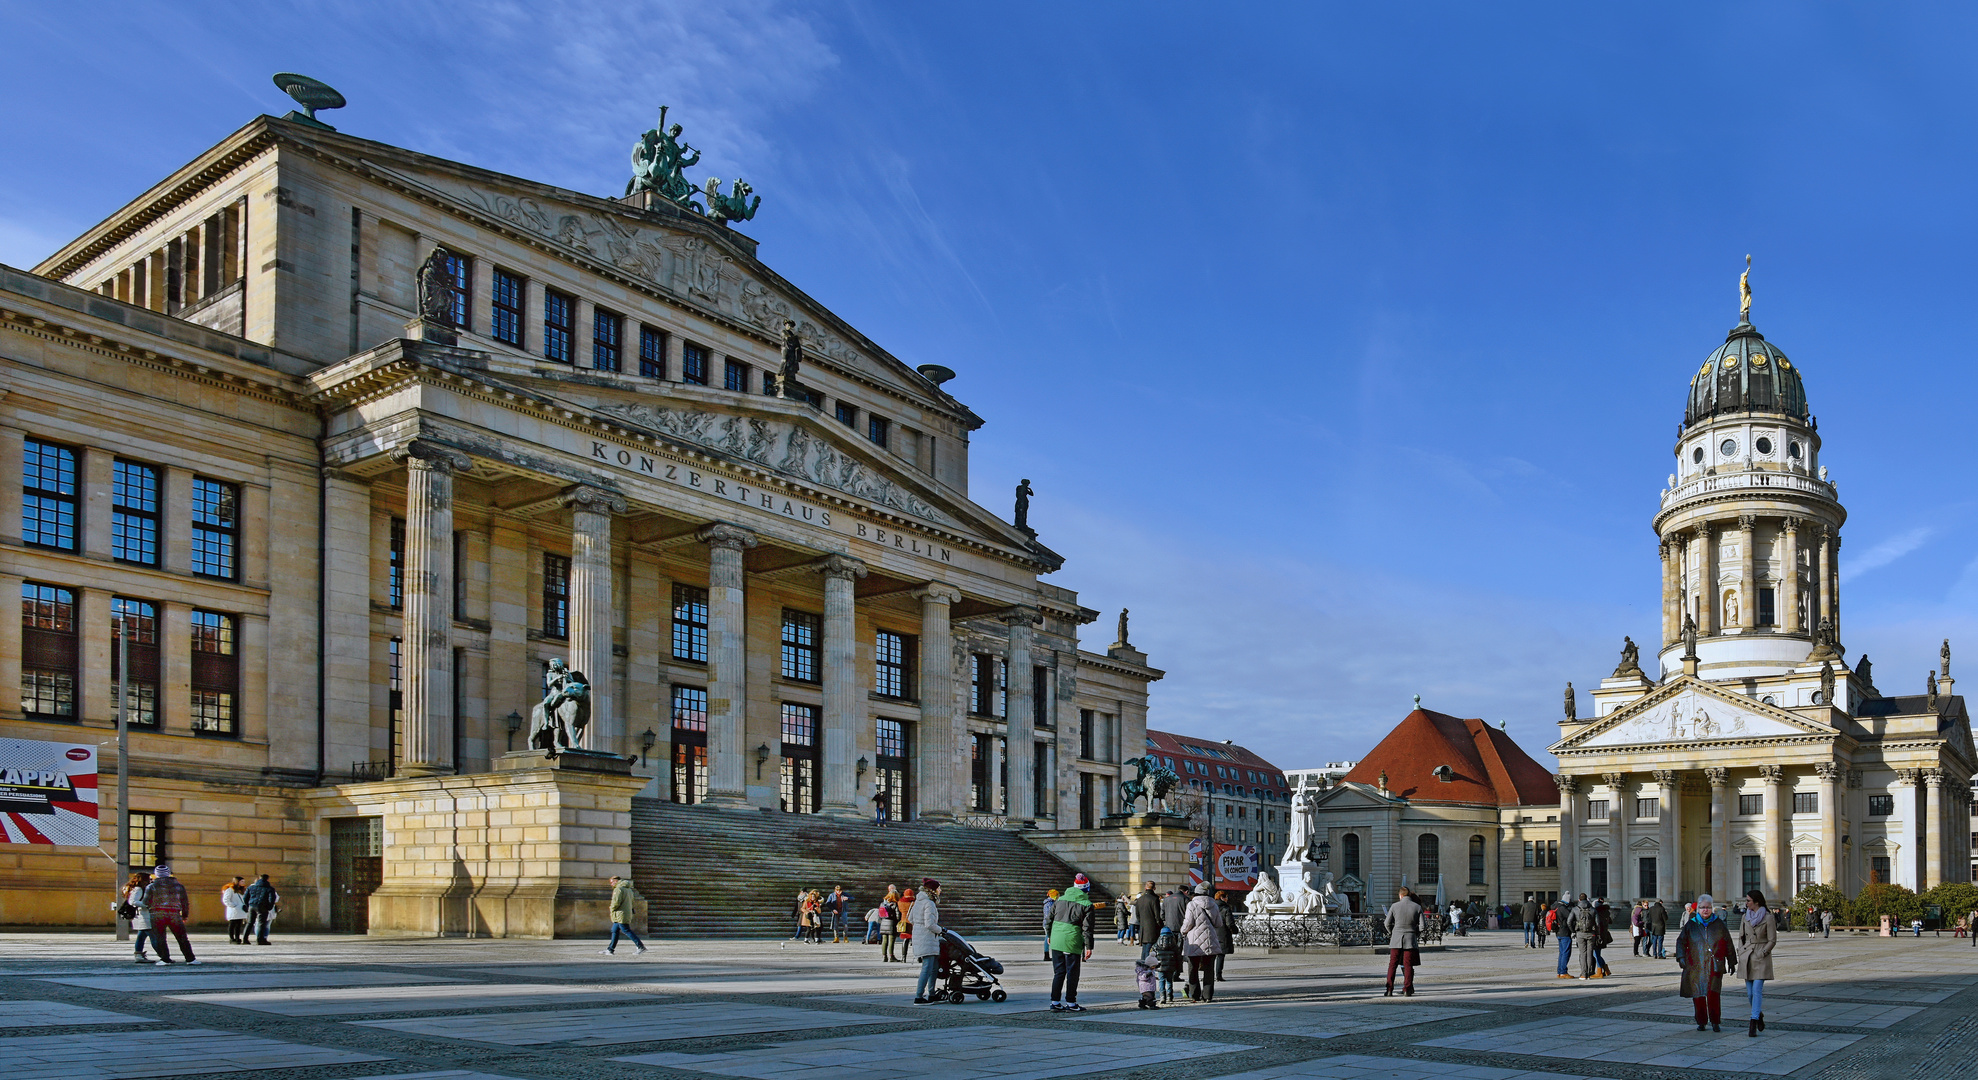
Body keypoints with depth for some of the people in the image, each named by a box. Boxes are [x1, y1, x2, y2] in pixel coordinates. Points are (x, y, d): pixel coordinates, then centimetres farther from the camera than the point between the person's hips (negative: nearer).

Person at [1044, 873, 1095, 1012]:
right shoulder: (1086, 905, -4)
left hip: (1056, 941, 5)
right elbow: (1087, 928, -7)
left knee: (1058, 972, 13)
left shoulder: (1059, 900, 10)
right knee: (1072, 973, 5)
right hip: (1072, 942, -5)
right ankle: (1070, 1003, 9)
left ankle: (1055, 1002, 13)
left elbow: (1048, 919, 14)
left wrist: (1049, 935, 27)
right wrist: (1089, 947, -4)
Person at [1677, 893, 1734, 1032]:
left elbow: (1728, 944, 14)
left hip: (1714, 965, -1)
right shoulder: (1691, 925, 7)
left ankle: (1715, 1022, 2)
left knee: (1713, 993, -11)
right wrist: (1681, 957, -6)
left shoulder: (1719, 924, 7)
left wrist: (1732, 962, 14)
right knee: (1698, 994, 1)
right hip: (1696, 966, 1)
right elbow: (1681, 941, 8)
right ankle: (1701, 1022, 14)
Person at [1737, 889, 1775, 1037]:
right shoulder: (1745, 917, 10)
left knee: (1757, 990, -12)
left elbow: (1772, 940, -4)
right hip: (1746, 957, 5)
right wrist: (1740, 952, 6)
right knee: (1749, 992, 6)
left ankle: (1753, 1024, -12)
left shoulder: (1768, 918, -6)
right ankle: (1759, 1015, 29)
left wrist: (1761, 954, -11)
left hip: (1761, 958, -5)